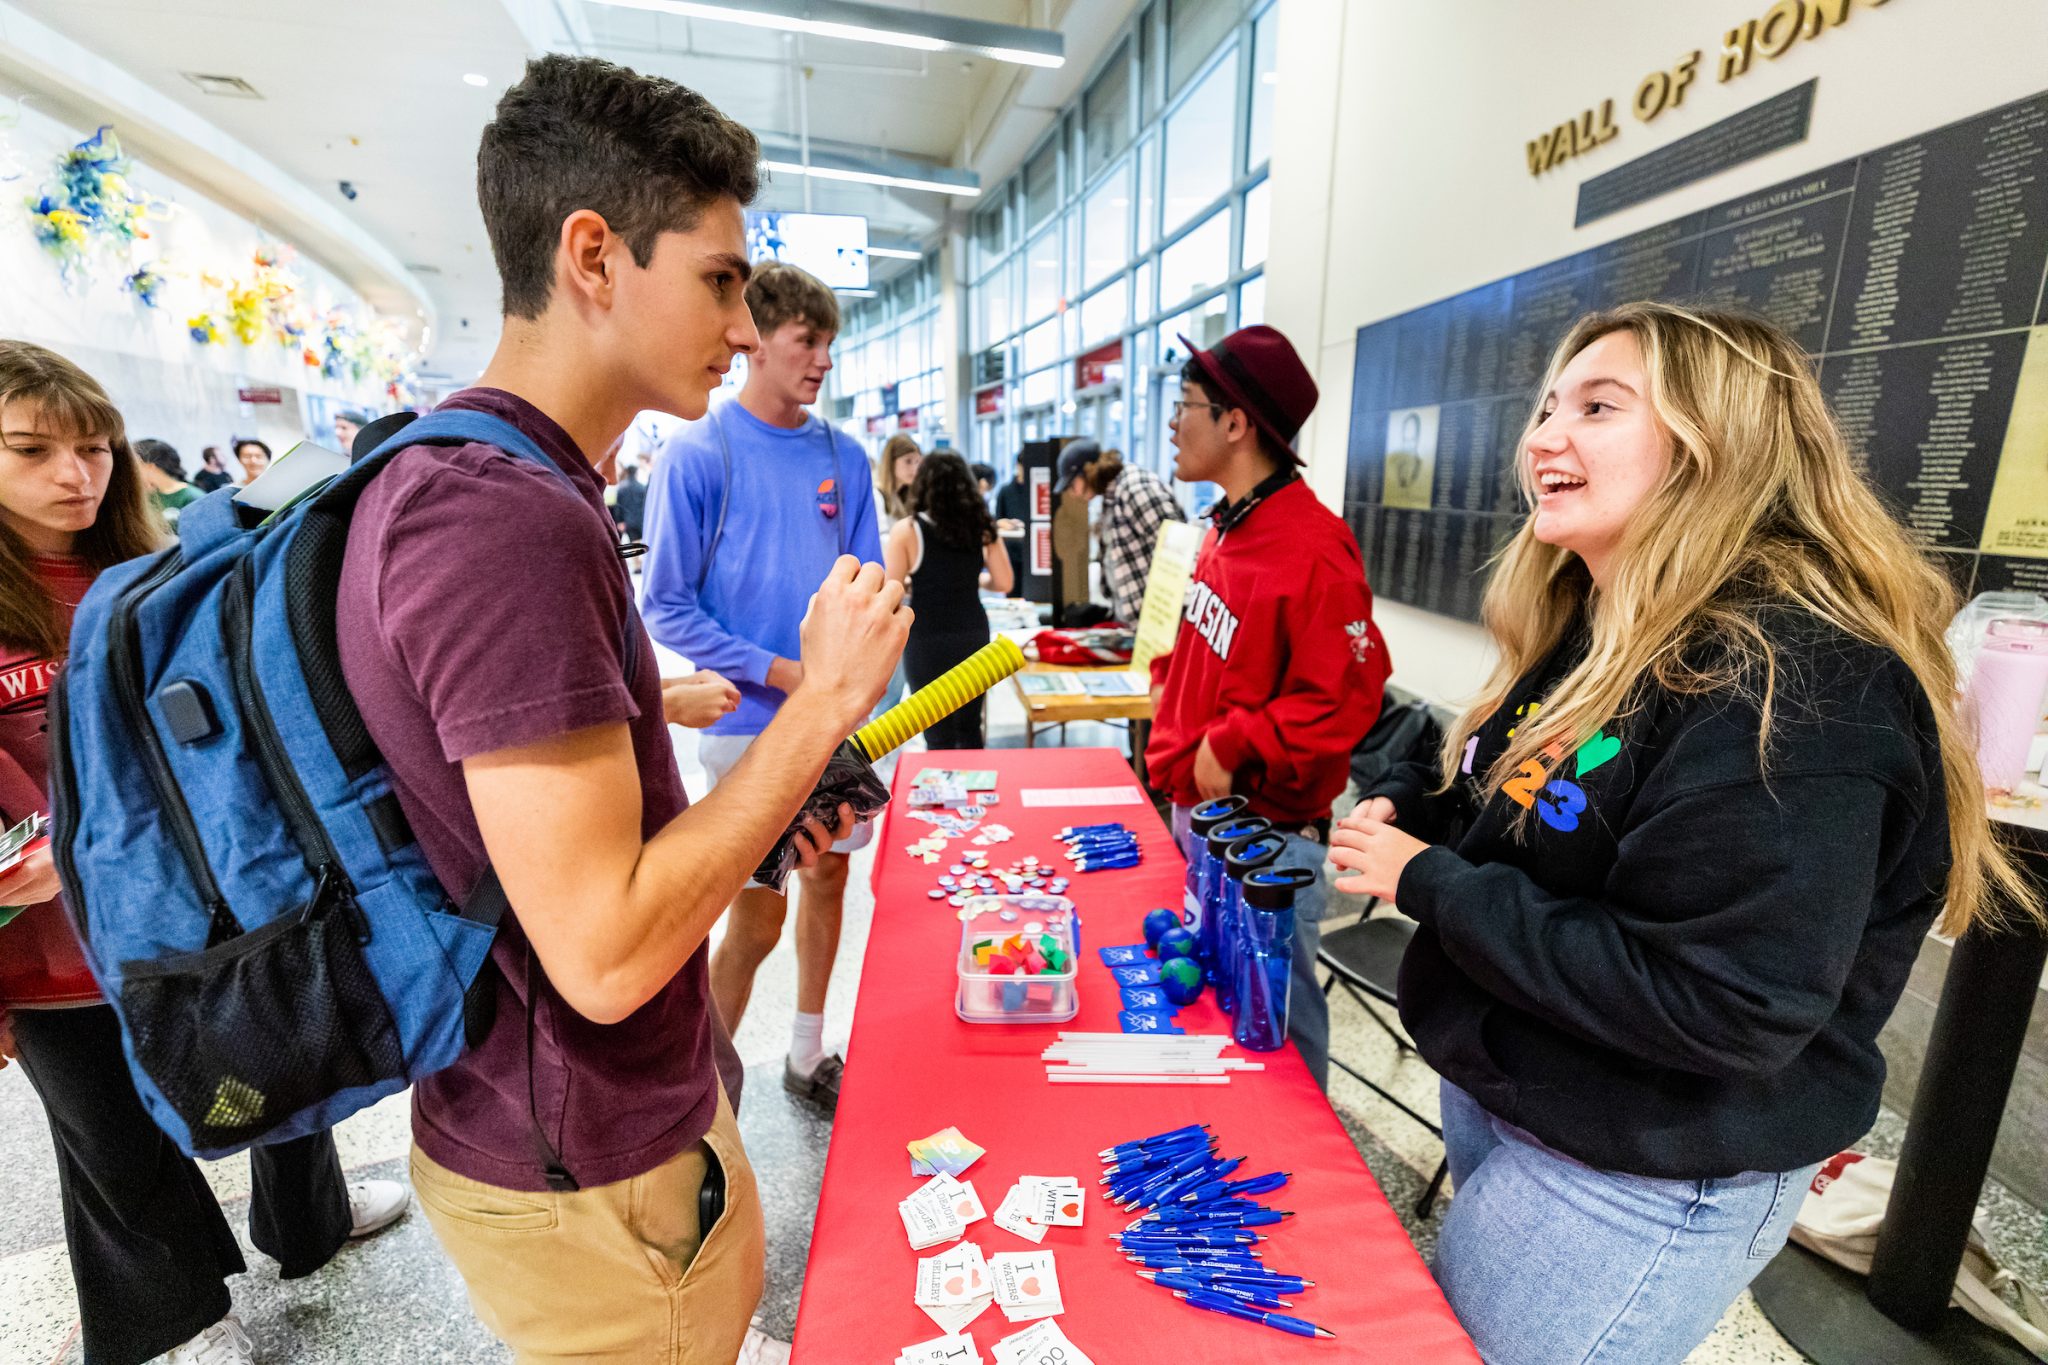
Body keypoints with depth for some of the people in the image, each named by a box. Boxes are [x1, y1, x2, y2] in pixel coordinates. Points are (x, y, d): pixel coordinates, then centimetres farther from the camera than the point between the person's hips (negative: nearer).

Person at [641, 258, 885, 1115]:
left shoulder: (843, 458, 7)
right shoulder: (697, 453, -7)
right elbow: (666, 607, -9)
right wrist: (781, 672, -15)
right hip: (749, 722, -5)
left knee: (827, 879, 15)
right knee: (758, 918, 0)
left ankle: (808, 1058, 37)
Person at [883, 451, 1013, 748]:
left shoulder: (906, 531, -7)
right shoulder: (982, 527, 1)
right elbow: (1004, 583, 4)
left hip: (927, 640, -3)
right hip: (973, 635, 3)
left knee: (939, 734, 7)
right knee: (969, 728, 19)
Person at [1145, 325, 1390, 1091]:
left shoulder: (1312, 552, -21)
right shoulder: (1227, 529, 8)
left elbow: (1344, 698, -22)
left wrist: (1232, 748, -21)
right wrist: (1170, 683, 5)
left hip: (1266, 833, -9)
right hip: (1196, 812, 9)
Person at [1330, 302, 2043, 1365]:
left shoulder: (1795, 683, -25)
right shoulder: (1593, 633, 3)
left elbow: (1725, 1009, -29)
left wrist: (1432, 885, -25)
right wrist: (1410, 806, -5)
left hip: (1640, 1184, -8)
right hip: (1495, 1090, 8)